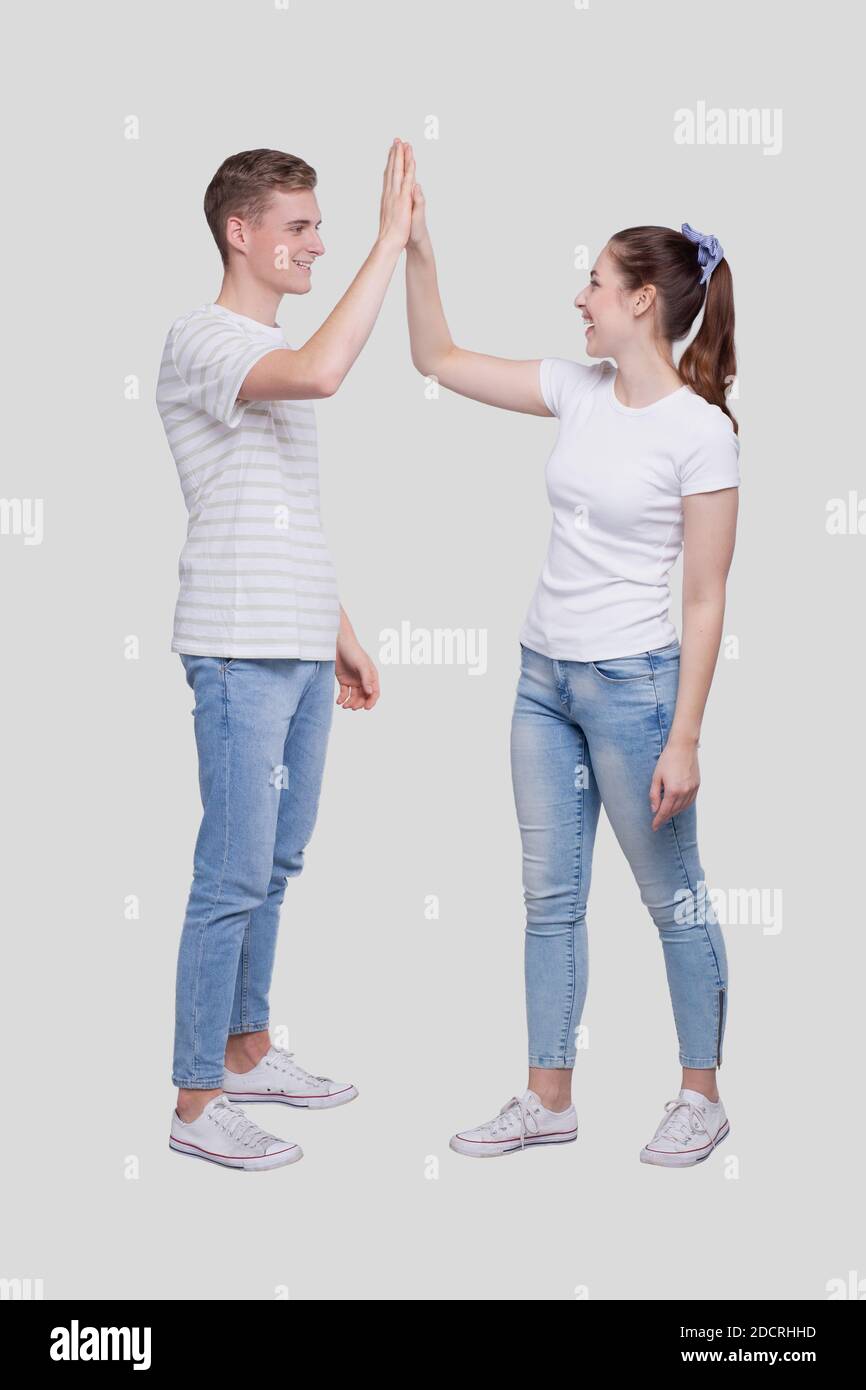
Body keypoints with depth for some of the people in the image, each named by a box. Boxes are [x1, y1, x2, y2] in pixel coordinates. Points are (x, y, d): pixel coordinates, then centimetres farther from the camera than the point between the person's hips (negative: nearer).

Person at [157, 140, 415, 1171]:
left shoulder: (274, 355, 18)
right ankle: (196, 1104, 4)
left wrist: (343, 637, 22)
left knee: (274, 865, 16)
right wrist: (390, 241, -27)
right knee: (234, 880, -5)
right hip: (240, 654, -9)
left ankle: (246, 1051, 30)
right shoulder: (202, 341, -12)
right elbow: (321, 374, -34)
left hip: (302, 651, 9)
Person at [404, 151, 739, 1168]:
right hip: (545, 675, 7)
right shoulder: (579, 391, 4)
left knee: (672, 897, 8)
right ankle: (548, 1100, 24)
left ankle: (701, 1097, 24)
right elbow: (439, 362, 12)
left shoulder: (698, 430, -15)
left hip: (631, 684, -7)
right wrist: (415, 250, 0)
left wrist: (683, 740, -15)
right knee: (549, 895, 12)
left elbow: (706, 599, -14)